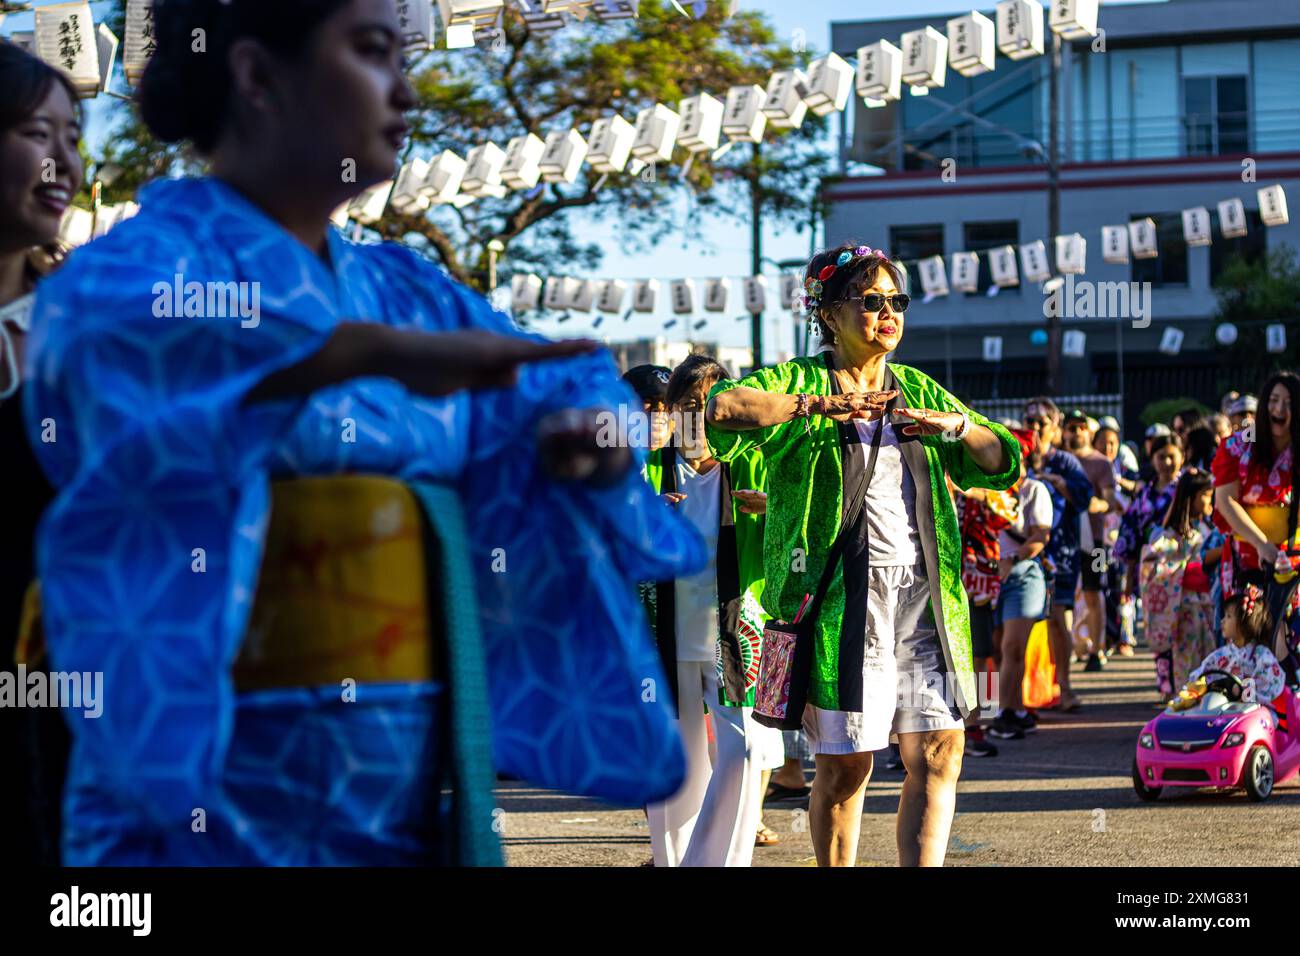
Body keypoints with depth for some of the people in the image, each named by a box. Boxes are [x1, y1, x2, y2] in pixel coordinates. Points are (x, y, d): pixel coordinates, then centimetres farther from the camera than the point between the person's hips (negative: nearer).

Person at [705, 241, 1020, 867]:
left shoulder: (919, 391, 19)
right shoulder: (797, 383, 3)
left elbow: (1003, 464, 18)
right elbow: (724, 407, -18)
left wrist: (958, 424, -2)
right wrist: (820, 405, -21)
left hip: (924, 597, 5)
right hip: (843, 599, -5)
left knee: (939, 749, -4)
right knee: (844, 762, 0)